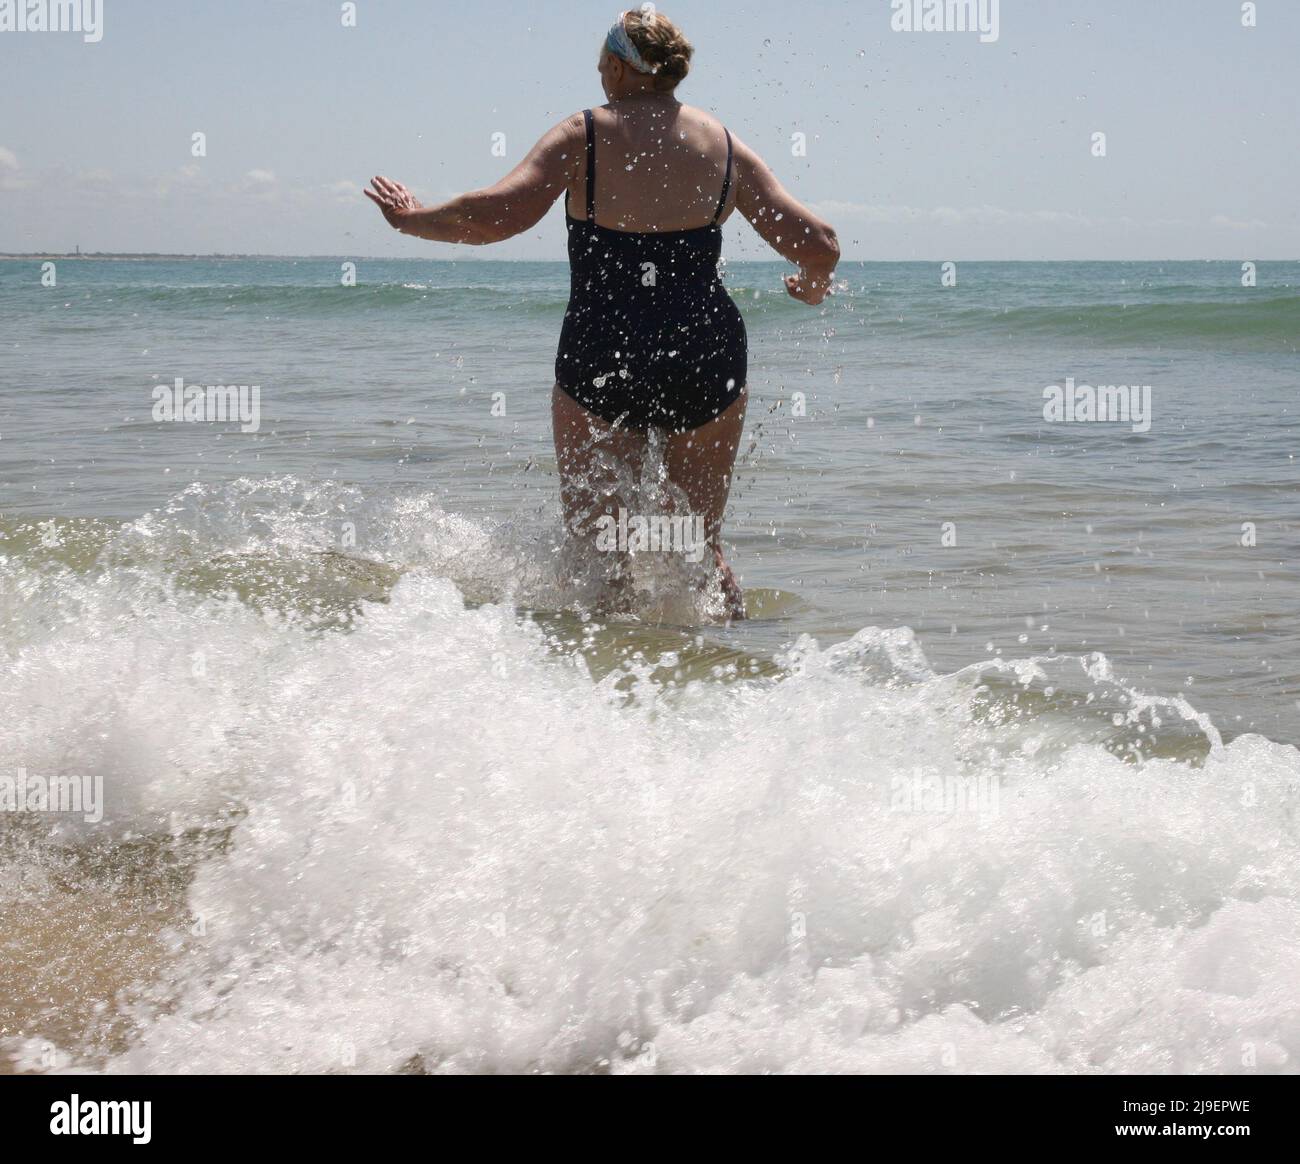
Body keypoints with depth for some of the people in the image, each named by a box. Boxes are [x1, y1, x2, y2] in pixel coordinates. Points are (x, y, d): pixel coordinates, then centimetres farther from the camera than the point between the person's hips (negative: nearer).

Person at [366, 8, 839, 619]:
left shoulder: (583, 137, -5)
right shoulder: (724, 145, 4)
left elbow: (497, 213, -17)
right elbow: (818, 244, 1)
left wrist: (412, 219, 0)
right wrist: (813, 283, 24)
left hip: (600, 359, -3)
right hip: (707, 360, 3)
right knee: (702, 544, 17)